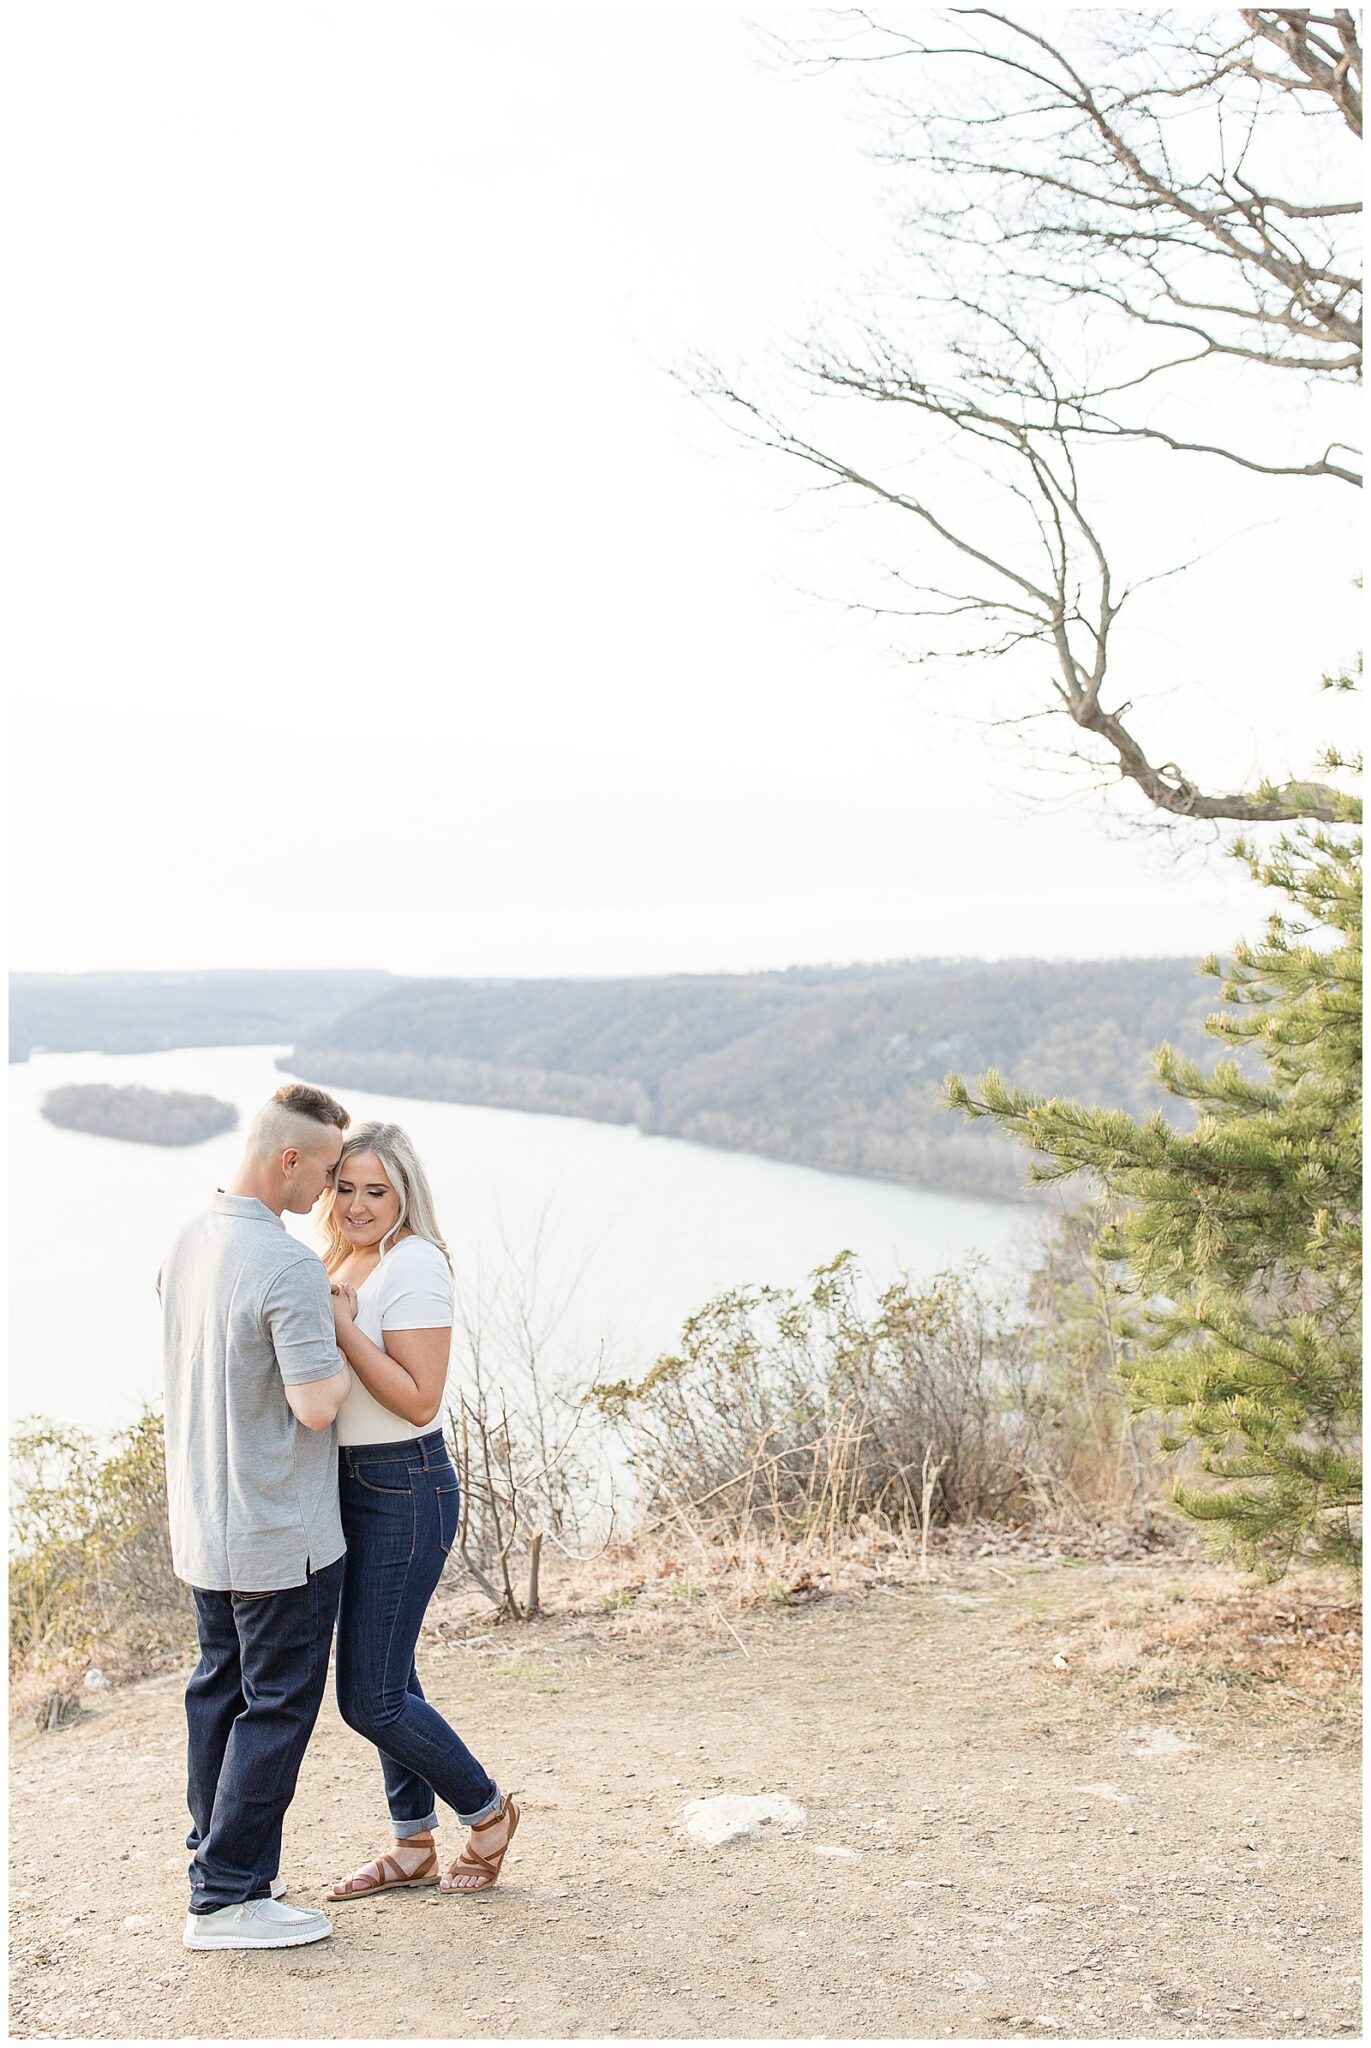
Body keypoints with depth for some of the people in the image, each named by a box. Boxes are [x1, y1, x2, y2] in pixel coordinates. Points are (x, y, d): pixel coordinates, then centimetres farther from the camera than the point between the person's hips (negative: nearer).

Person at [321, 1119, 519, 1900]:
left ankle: (488, 1810, 17)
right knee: (386, 1679, 16)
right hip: (351, 1484, 9)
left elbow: (420, 1399, -21)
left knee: (370, 1697, -4)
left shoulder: (414, 1264, -17)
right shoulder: (345, 1262, 9)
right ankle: (414, 1846, 29)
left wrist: (341, 1325, -24)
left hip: (406, 1490, -9)